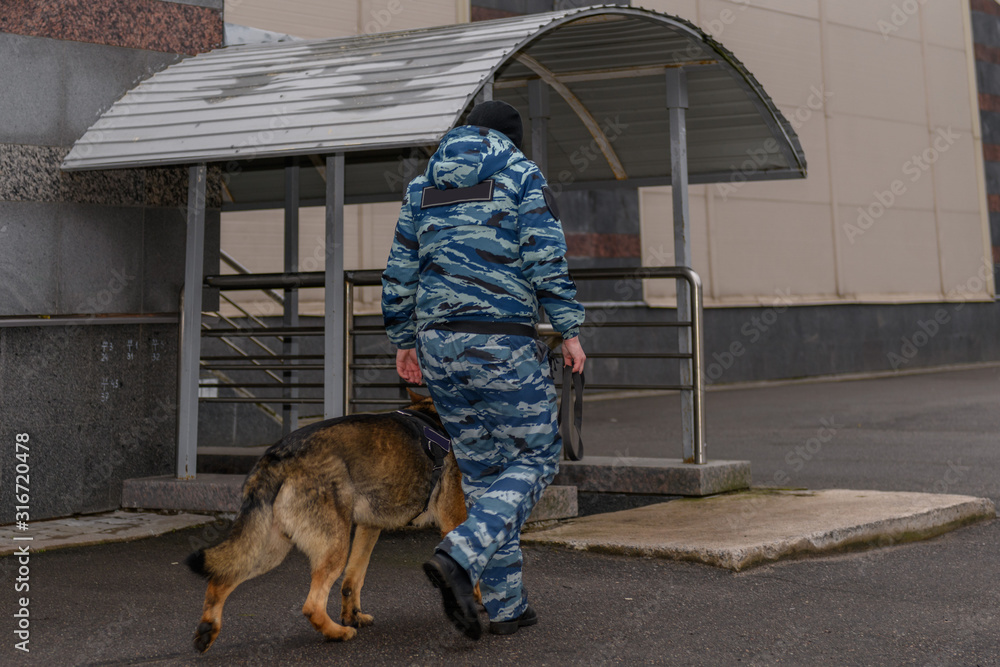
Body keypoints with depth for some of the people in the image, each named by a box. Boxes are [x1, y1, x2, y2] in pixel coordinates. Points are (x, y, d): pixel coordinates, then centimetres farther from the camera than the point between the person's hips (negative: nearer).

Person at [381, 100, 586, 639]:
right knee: (534, 459, 6)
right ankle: (460, 557, -15)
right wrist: (569, 331, -6)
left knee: (481, 470, 12)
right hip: (503, 341, -6)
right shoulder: (521, 175, 1)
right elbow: (546, 259, -9)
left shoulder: (423, 186, 16)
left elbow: (400, 272, 15)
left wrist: (403, 341, 22)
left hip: (438, 342, 6)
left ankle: (507, 607, 13)